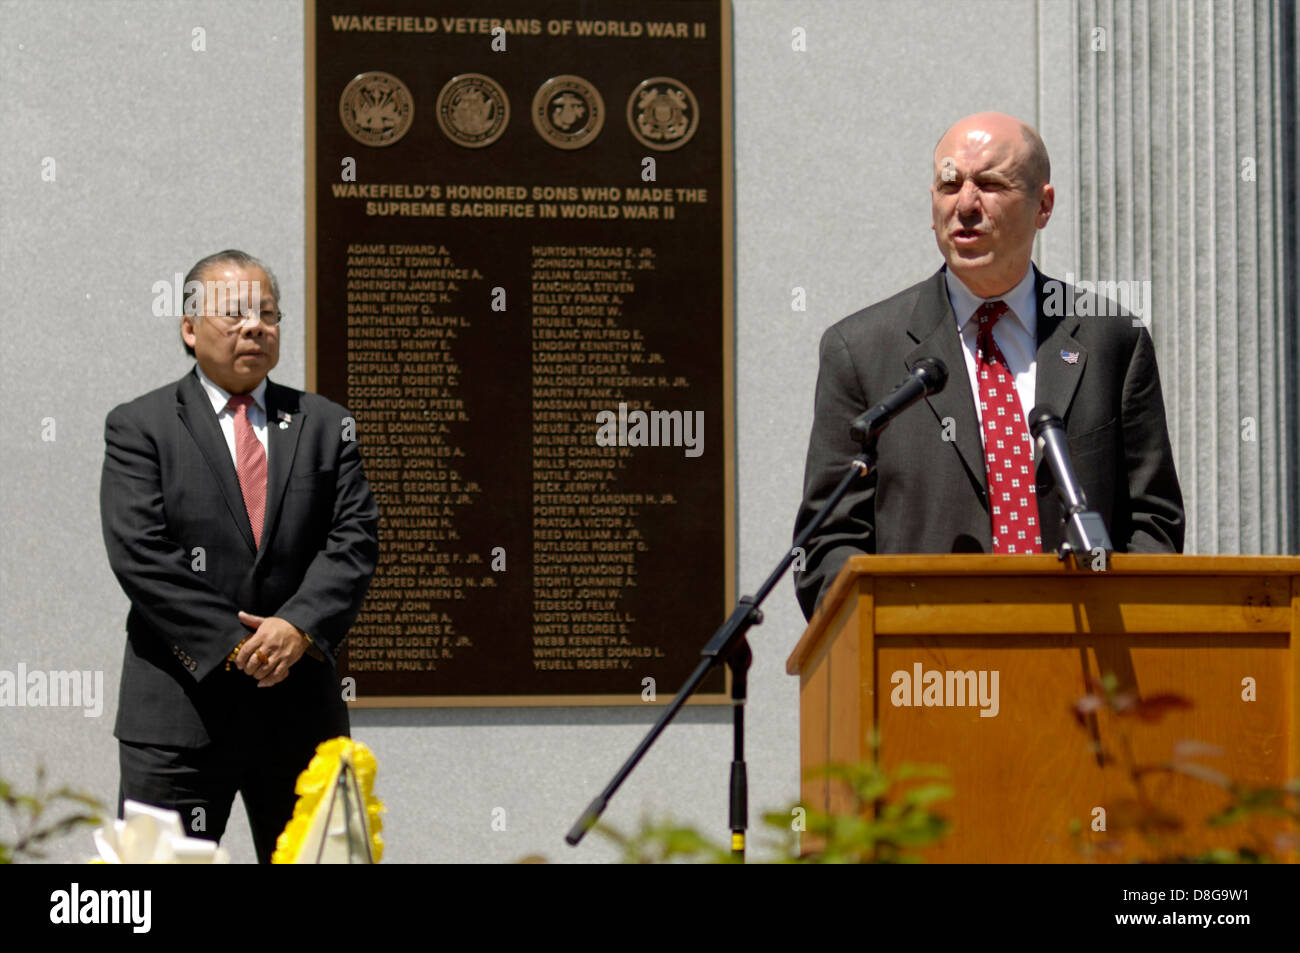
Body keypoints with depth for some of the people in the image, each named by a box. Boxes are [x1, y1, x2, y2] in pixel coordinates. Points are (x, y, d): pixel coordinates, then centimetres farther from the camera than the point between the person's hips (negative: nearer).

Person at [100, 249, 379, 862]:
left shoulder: (324, 425, 13)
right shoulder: (139, 427, 2)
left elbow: (355, 540, 3)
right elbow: (139, 554, -8)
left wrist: (300, 626, -14)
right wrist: (233, 644, -15)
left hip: (300, 705, 3)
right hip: (179, 708, -3)